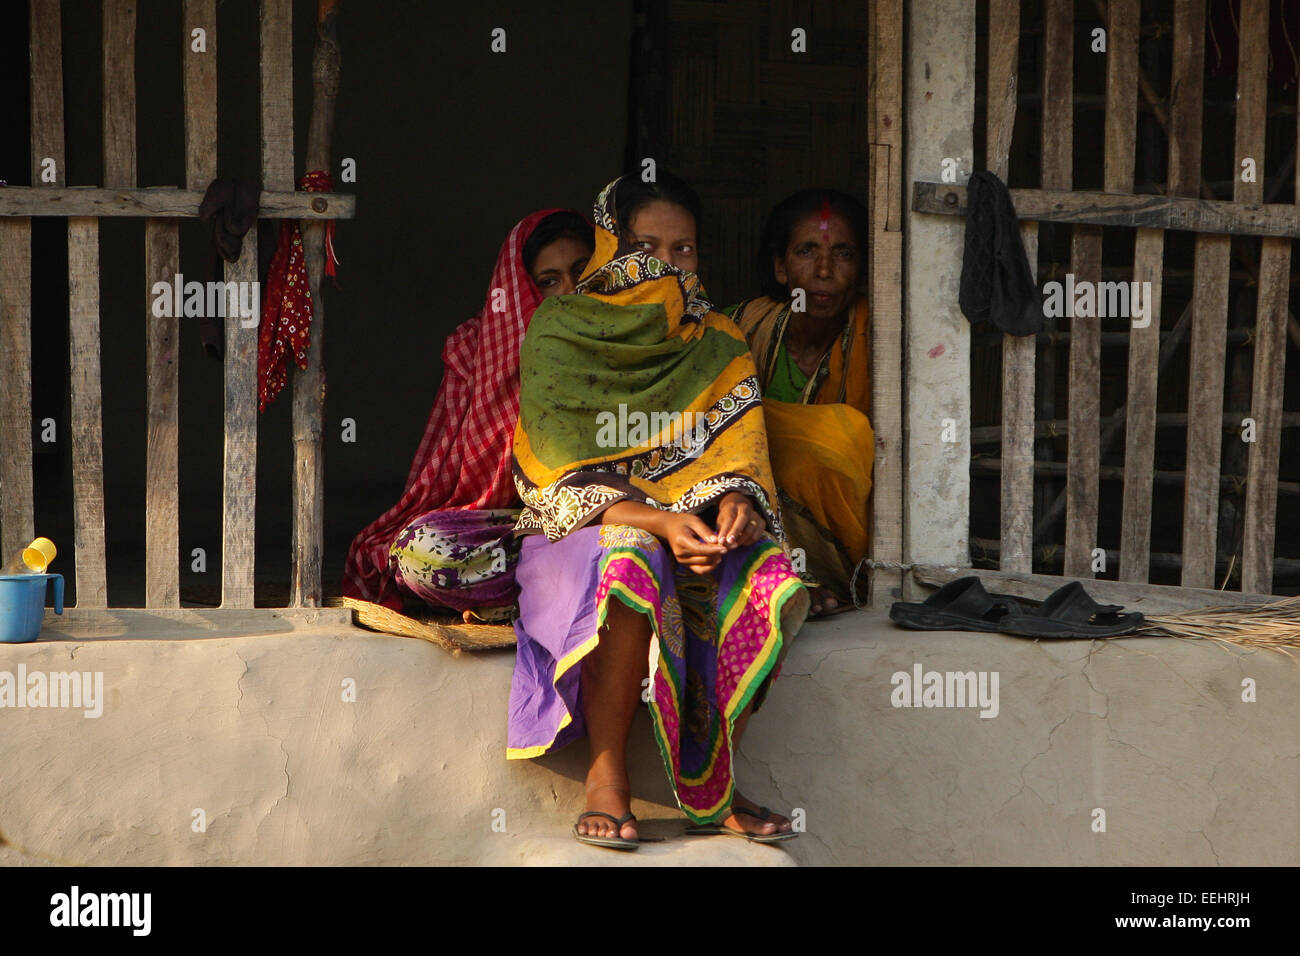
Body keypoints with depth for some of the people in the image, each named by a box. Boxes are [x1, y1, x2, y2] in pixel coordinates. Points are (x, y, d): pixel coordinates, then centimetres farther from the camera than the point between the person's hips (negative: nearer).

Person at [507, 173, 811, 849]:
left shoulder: (716, 348, 11)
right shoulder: (558, 337, -2)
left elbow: (737, 455, 4)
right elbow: (565, 480, -10)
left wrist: (734, 501, -22)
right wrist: (658, 522, -25)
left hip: (696, 530, 4)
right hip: (579, 533, -3)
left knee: (770, 577, -28)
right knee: (631, 564, -38)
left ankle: (709, 790, -19)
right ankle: (606, 781, -30)